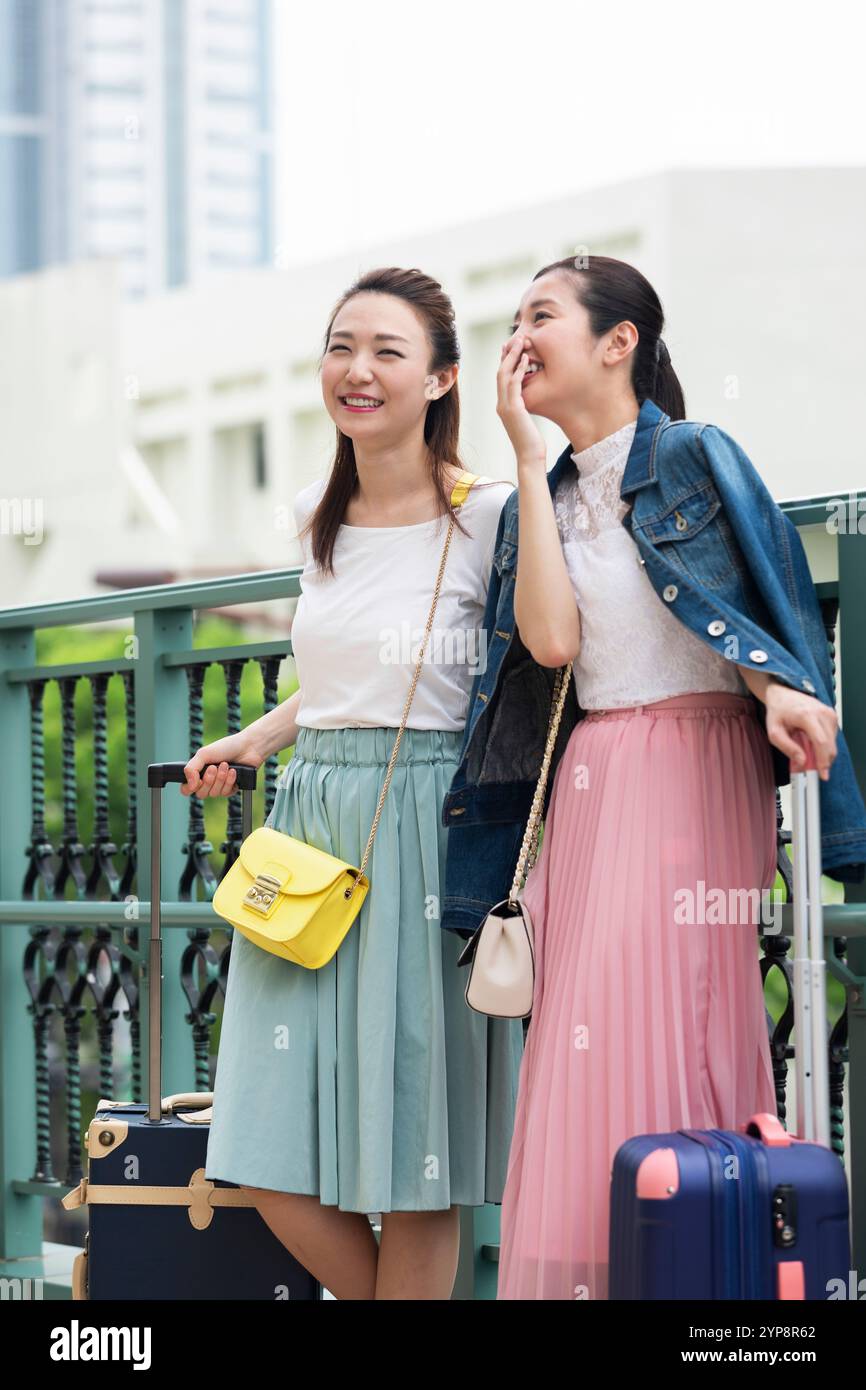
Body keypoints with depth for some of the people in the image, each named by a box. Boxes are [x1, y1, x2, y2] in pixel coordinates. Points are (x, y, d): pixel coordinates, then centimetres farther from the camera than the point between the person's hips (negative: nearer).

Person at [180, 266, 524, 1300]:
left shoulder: (487, 517, -6)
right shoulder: (318, 517, 13)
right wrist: (254, 740, 17)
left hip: (428, 836, -6)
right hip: (310, 824, 6)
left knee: (416, 1170, -1)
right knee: (275, 1168, 3)